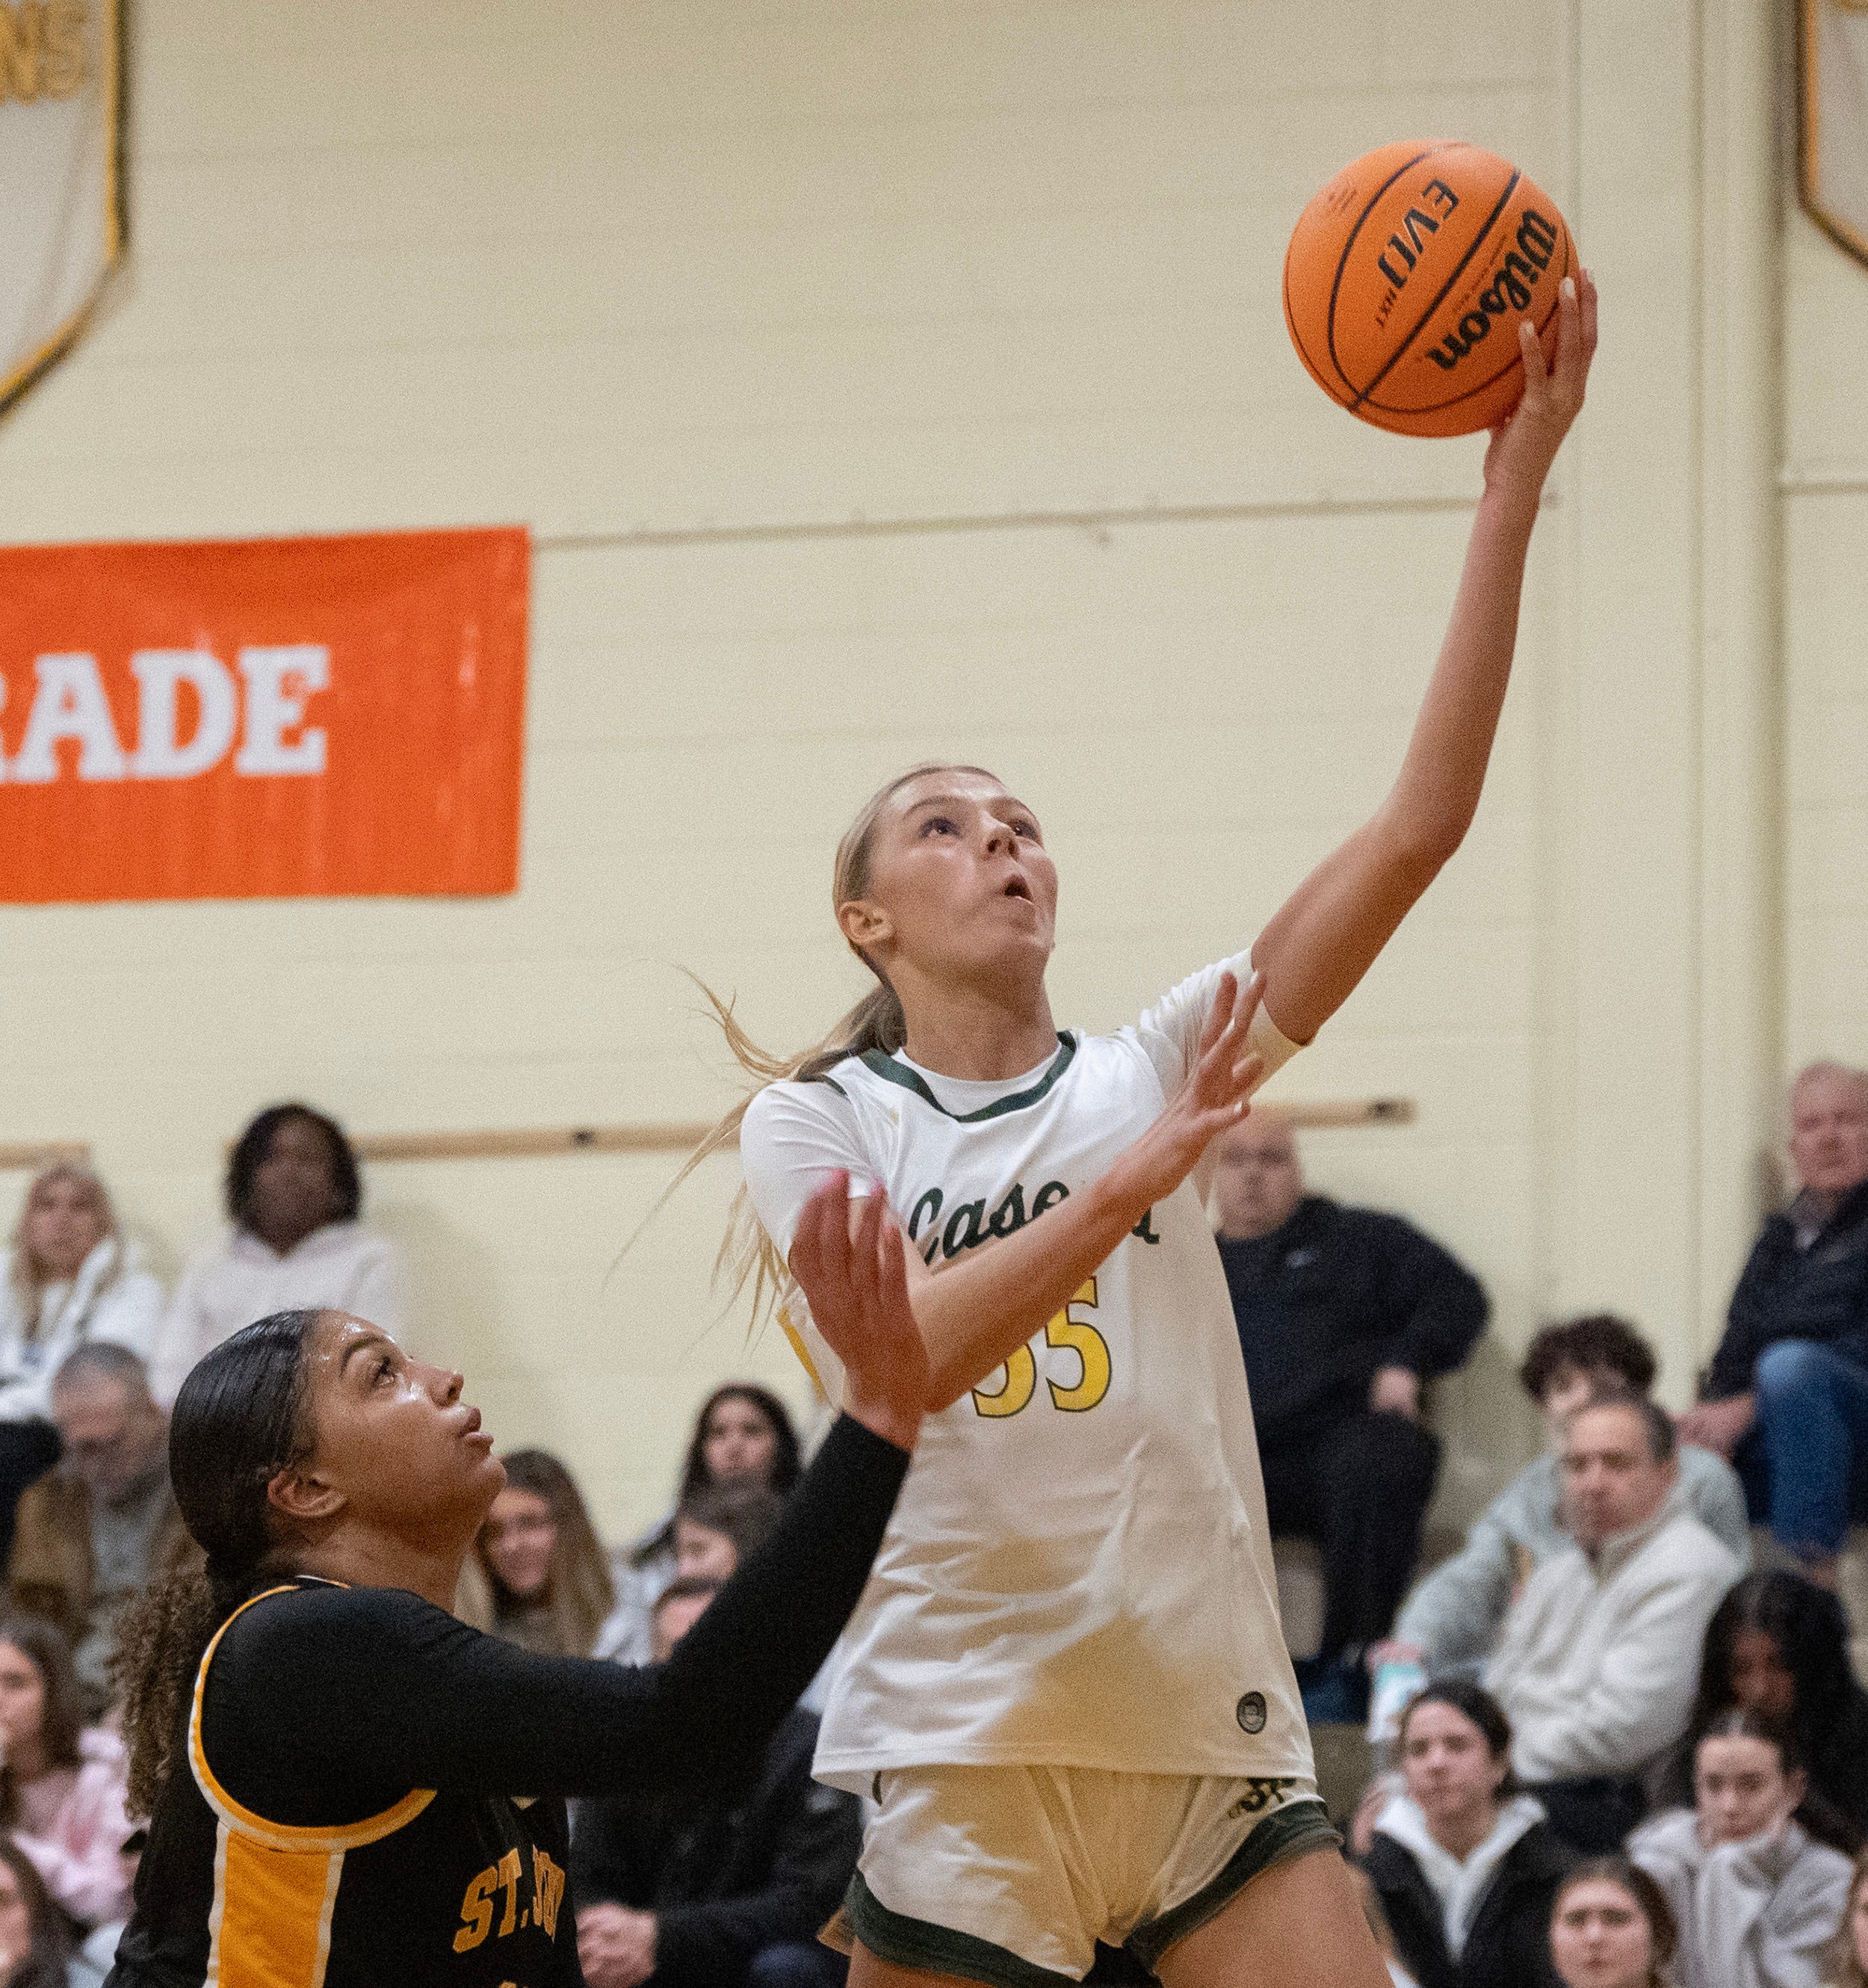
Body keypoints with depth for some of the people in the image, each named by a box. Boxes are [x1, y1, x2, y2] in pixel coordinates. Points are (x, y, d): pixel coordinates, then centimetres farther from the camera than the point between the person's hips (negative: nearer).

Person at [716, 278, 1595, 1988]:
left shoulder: (1156, 1073, 9)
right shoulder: (812, 1123, 5)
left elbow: (1420, 828, 0)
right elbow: (899, 1351, -15)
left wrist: (1514, 490, -8)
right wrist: (1138, 1173, -22)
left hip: (1215, 1736, 2)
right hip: (966, 1746, -2)